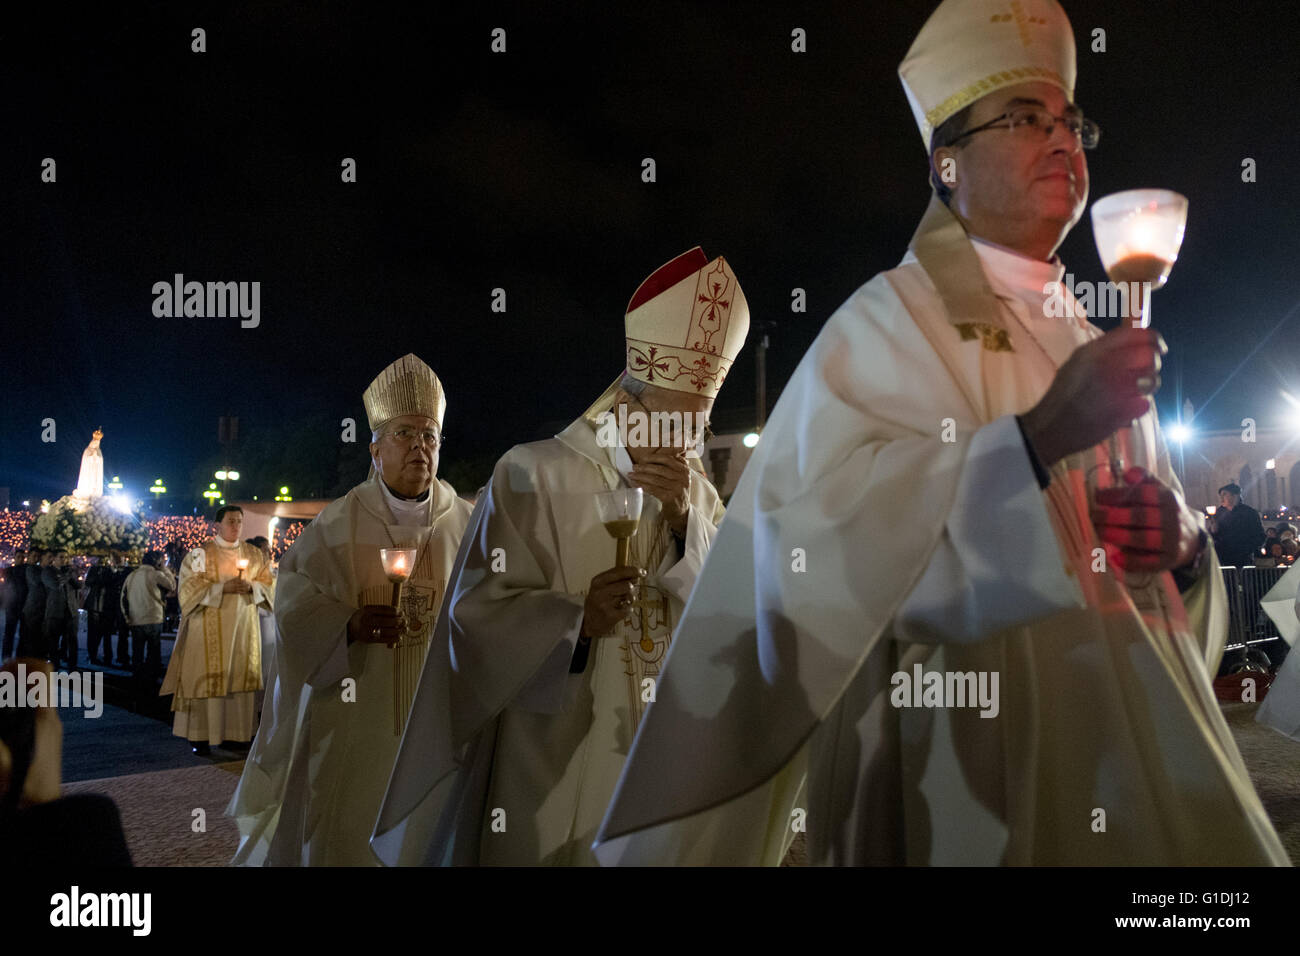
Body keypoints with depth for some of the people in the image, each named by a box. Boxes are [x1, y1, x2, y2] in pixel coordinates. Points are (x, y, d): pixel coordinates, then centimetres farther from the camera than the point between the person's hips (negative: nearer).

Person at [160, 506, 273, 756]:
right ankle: (199, 735, -1)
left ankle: (234, 732, 9)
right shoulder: (201, 553, -1)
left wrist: (251, 586, -10)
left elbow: (267, 587, 12)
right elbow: (190, 588, -8)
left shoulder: (253, 554, 12)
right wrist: (224, 587, -19)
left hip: (244, 628, 4)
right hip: (210, 629, -4)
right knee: (207, 678, -6)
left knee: (239, 678, 2)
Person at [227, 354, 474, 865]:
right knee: (344, 835, 3)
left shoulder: (465, 526, 3)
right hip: (355, 721, -1)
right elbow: (292, 608, -4)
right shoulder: (337, 525, -1)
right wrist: (350, 625, -21)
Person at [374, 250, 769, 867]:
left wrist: (686, 522, -15)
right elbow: (478, 618, -10)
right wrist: (575, 619, -27)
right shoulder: (534, 475, -6)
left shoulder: (697, 494, 8)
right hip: (556, 773, -4)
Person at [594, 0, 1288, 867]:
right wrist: (1043, 432, -25)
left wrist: (1178, 540, -5)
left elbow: (1167, 523, 19)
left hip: (1137, 723, 7)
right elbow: (824, 527, -20)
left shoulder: (1096, 344, 15)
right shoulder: (891, 319, -5)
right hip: (971, 738, -6)